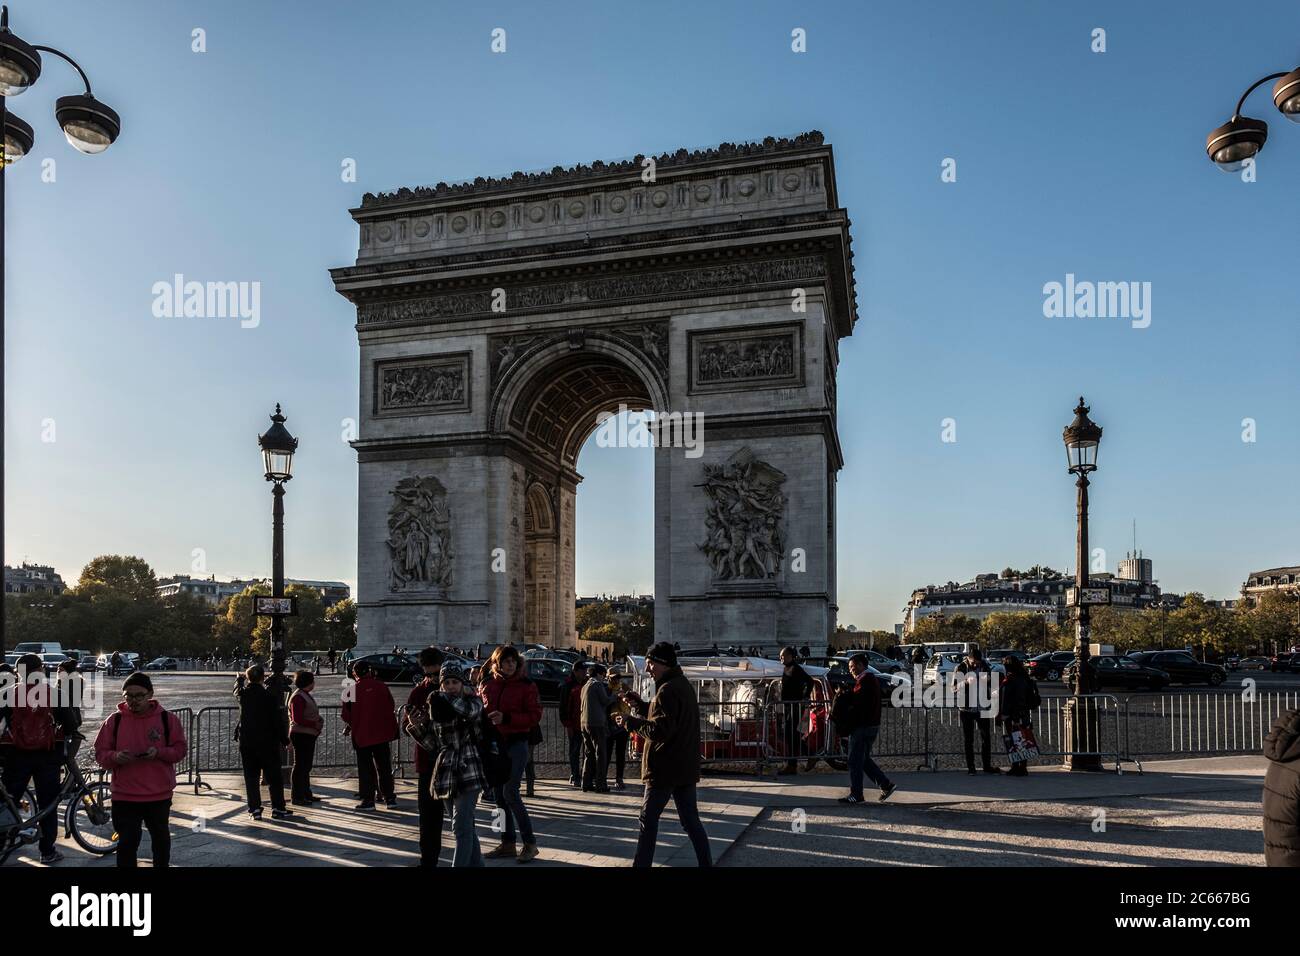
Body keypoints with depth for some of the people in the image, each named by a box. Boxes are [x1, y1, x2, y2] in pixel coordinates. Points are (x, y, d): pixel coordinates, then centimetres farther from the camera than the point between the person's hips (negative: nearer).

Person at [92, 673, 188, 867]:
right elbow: (100, 753, 2)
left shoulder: (167, 719, -3)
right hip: (124, 796, 0)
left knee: (161, 839, 18)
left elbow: (180, 749, 0)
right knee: (127, 843, 1)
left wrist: (159, 752, -18)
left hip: (159, 794, 1)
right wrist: (115, 757, -19)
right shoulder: (114, 720, -1)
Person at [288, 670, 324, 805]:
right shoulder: (298, 697, -16)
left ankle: (306, 794, 23)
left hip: (308, 735, 10)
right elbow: (297, 719, -23)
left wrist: (319, 721, 8)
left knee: (306, 766, 15)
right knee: (300, 766, -6)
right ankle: (297, 796, -1)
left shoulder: (306, 695, 17)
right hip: (301, 735, -10)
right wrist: (315, 724, -20)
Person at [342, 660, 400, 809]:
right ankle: (389, 798, 13)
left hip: (361, 734, -2)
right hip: (382, 733, 2)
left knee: (365, 768, 7)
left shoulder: (351, 690, -10)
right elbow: (391, 706, 5)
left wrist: (351, 725, 15)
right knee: (384, 766, 11)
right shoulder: (381, 686, -4)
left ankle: (368, 800, 7)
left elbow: (346, 715, -5)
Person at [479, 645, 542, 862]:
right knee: (499, 795, 10)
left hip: (516, 743, -5)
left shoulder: (526, 686, -7)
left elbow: (535, 716, -12)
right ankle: (507, 843, 22)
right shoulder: (487, 684, 5)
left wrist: (506, 718, -22)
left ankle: (530, 843, -1)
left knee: (510, 793, -12)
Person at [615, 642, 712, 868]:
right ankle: (706, 863, 13)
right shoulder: (684, 685, 13)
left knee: (648, 820, 3)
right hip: (686, 768, 9)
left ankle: (641, 863, 8)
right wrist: (639, 705, 10)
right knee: (691, 820, 12)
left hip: (665, 769, -9)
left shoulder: (668, 690, -18)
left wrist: (630, 722, -13)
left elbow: (659, 730, -24)